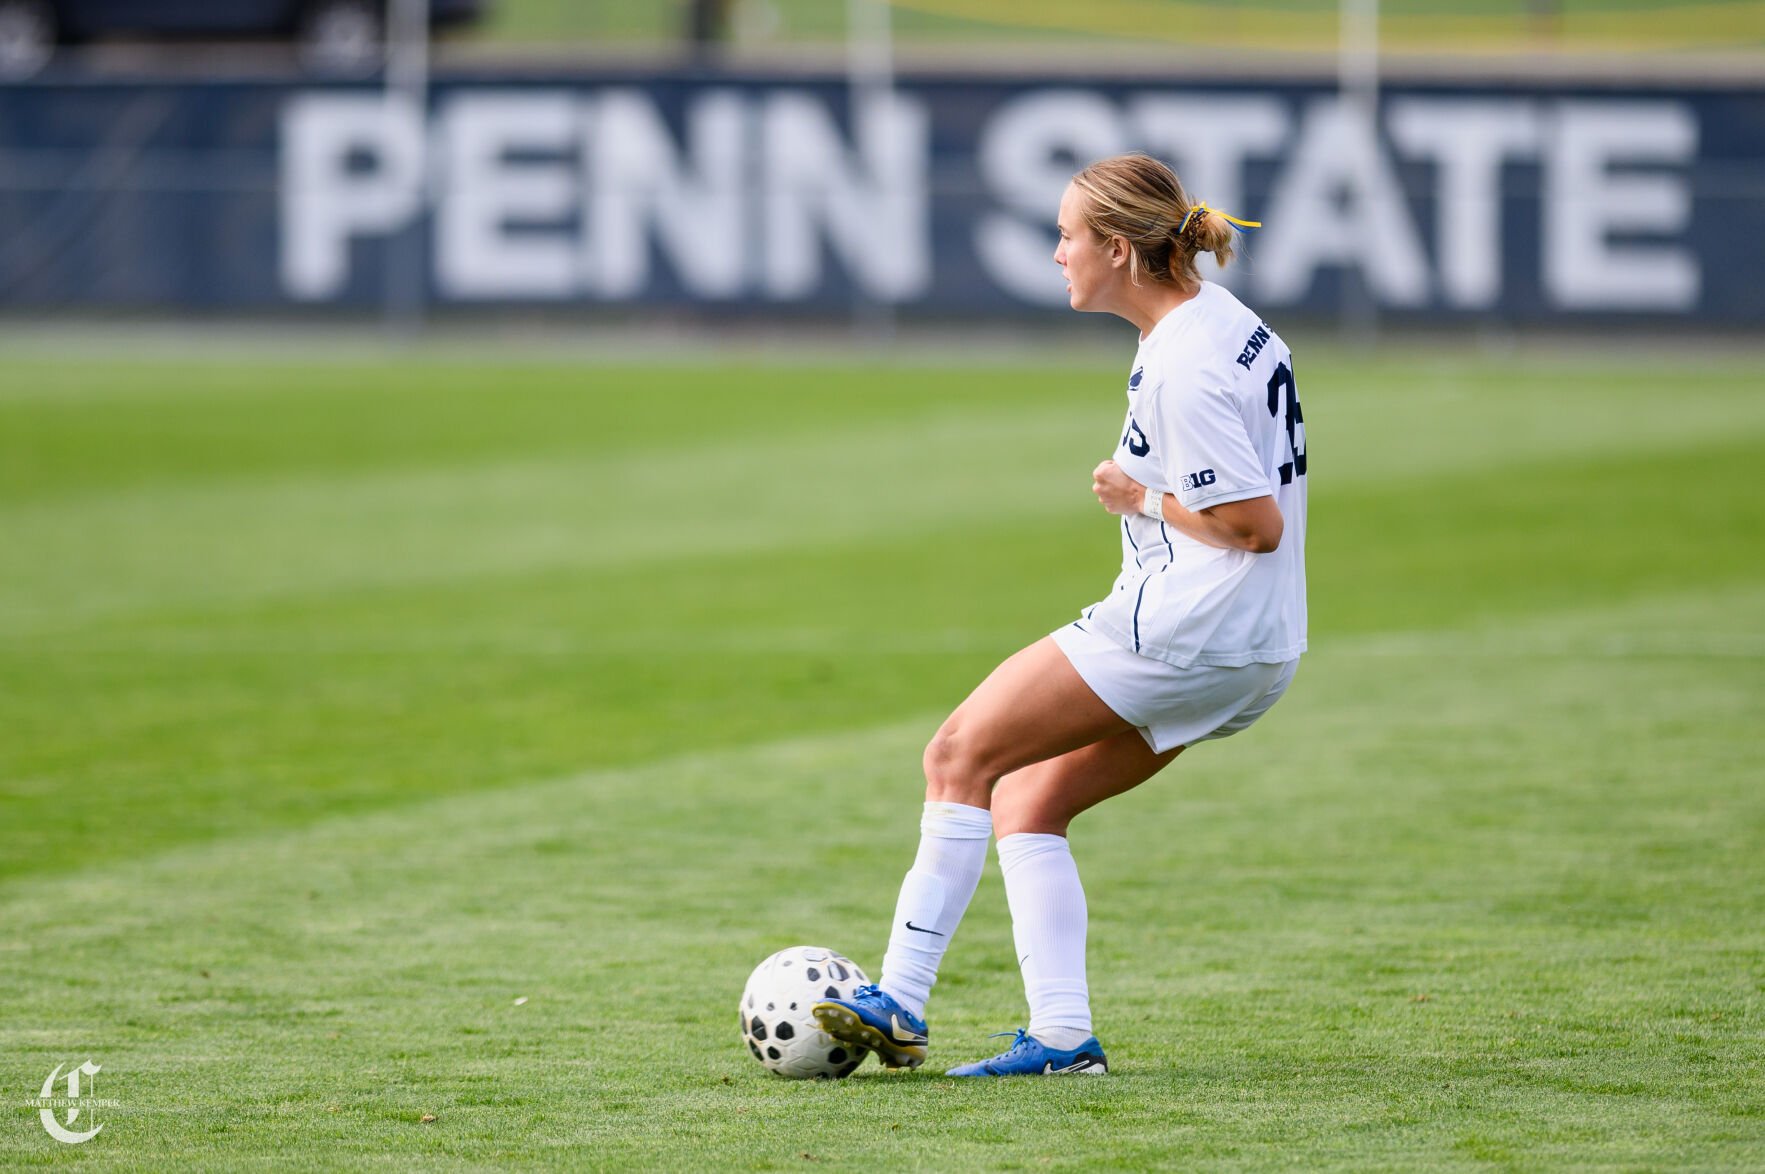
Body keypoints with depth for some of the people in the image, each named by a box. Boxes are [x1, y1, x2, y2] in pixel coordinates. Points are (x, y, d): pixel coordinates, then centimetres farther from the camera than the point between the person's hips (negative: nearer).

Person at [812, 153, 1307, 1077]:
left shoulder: (1184, 366, -18)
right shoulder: (1215, 317, 13)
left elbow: (1257, 523, -20)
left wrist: (1142, 498, -8)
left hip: (1182, 627, -10)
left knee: (961, 755, -4)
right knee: (1024, 802, 12)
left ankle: (900, 1004, -5)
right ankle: (1063, 1034, 3)